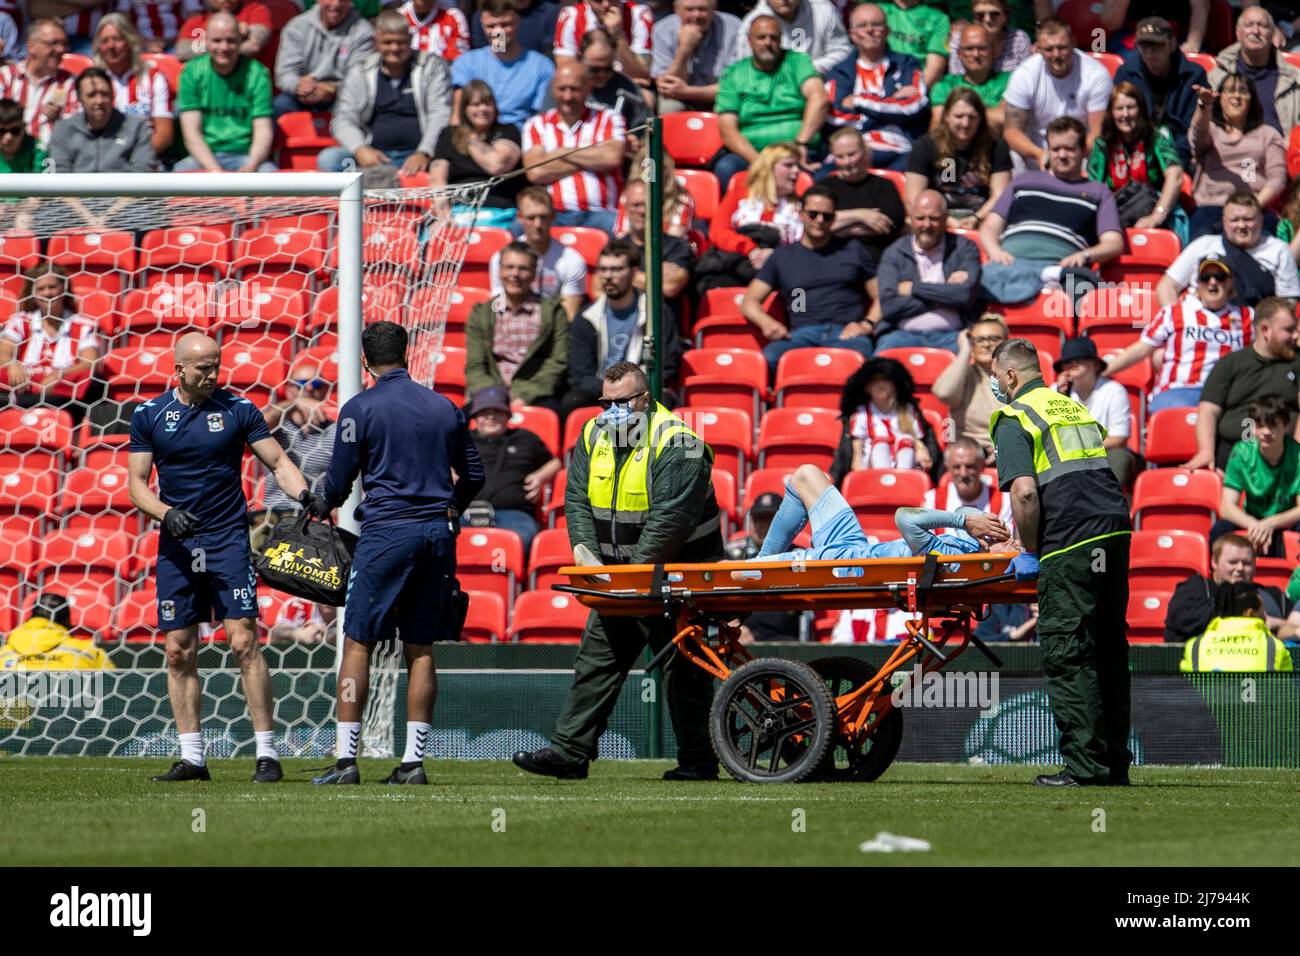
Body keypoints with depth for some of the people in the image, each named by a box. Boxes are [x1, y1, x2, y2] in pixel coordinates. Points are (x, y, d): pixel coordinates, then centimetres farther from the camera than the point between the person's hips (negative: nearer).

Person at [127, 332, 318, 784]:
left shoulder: (238, 410, 1)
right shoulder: (149, 416, 4)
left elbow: (279, 462, 3)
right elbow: (136, 484, 4)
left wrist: (304, 494, -17)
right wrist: (166, 513, -15)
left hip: (228, 542, -2)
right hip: (176, 544, 2)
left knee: (244, 642, -11)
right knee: (179, 651, 2)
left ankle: (267, 752, -8)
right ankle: (191, 758, 9)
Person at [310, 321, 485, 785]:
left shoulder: (360, 408, -4)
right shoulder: (445, 408, 11)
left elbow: (340, 480, 0)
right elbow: (473, 476, 18)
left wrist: (321, 507, 22)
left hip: (386, 532, -5)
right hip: (438, 534, 5)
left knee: (358, 643, -2)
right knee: (420, 649, 7)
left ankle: (346, 758, -8)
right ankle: (413, 760, 4)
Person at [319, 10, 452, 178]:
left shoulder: (431, 66, 9)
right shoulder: (360, 71, 13)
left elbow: (440, 115, 0)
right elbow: (343, 119, 6)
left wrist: (424, 154, -18)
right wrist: (361, 150, -16)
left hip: (417, 156, -2)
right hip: (374, 156, 2)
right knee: (328, 159, -26)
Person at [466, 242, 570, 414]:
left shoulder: (553, 312, 10)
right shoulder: (480, 314, 15)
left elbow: (559, 363, 1)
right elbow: (474, 368, 8)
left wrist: (524, 397, -12)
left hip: (536, 397, -1)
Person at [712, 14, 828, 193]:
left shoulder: (796, 61, 13)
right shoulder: (733, 74, 13)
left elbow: (820, 99, -6)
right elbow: (727, 129, 3)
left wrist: (801, 143, -20)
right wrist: (757, 160, -15)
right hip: (750, 153, 1)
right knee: (725, 168, -33)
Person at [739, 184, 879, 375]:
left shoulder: (853, 250, 22)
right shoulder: (782, 256, 23)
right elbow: (749, 302, 18)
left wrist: (867, 324, -3)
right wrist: (766, 322, -4)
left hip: (846, 332, -1)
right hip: (802, 333, 1)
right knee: (768, 360, -35)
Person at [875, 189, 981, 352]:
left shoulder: (965, 248, 11)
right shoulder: (894, 254, 12)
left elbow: (965, 295, -6)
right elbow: (889, 305, -2)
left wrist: (915, 288, -1)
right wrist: (944, 296, -3)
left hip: (951, 335, 0)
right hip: (903, 334, 0)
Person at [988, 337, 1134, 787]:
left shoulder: (1013, 418, 0)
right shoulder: (1075, 408, 24)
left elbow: (1024, 493, -13)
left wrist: (1030, 553, 1)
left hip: (1070, 545, -8)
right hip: (1116, 529, 8)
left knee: (1067, 656, -4)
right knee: (1109, 651, 12)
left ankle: (1084, 764, -9)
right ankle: (1114, 763, 14)